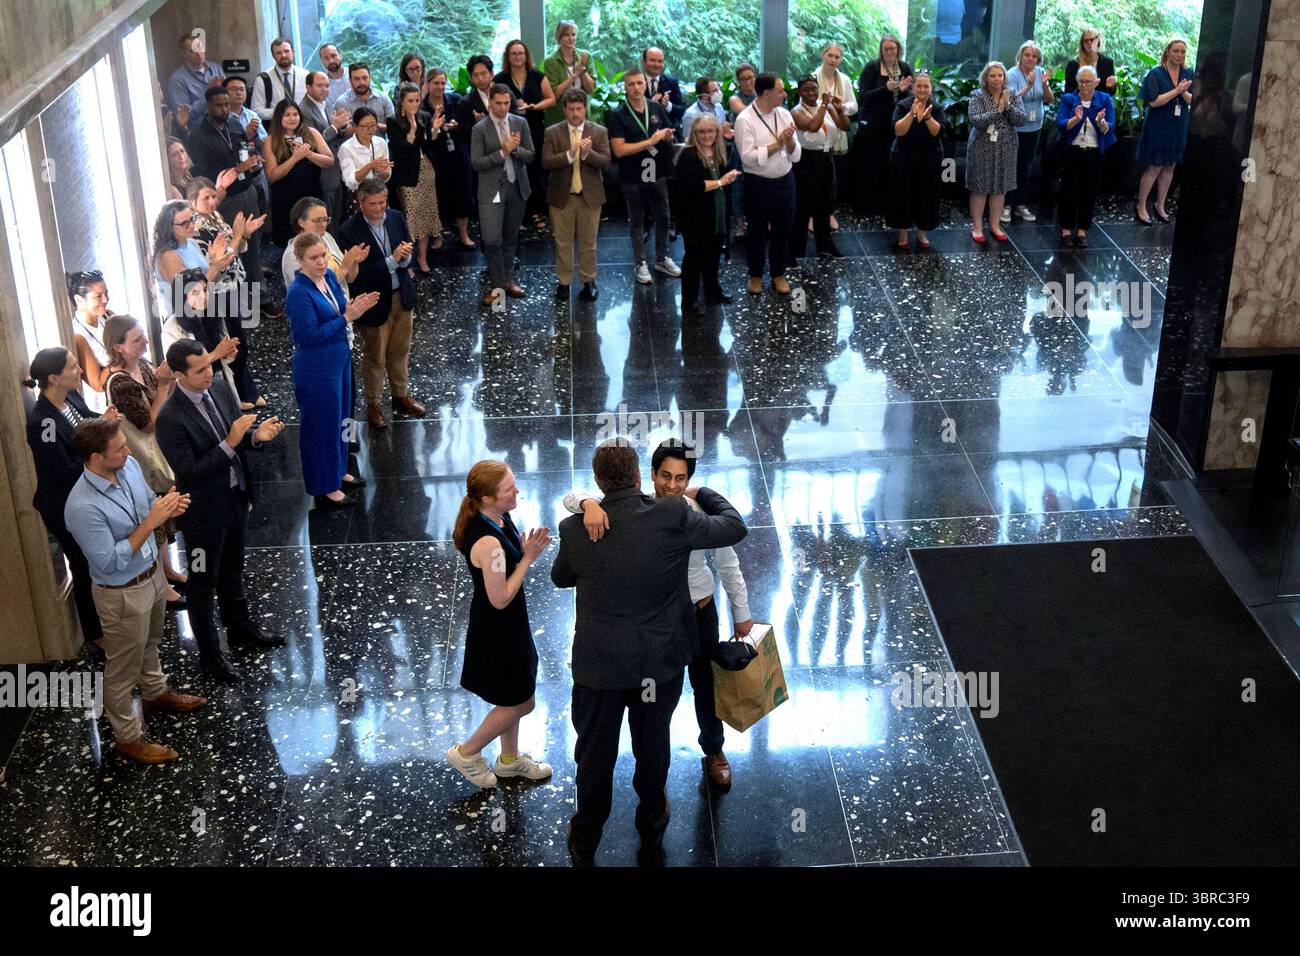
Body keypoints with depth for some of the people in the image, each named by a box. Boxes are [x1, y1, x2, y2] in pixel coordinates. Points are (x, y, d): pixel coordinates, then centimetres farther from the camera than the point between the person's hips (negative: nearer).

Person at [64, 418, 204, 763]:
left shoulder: (128, 465, -12)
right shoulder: (83, 507, -35)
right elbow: (109, 562, -30)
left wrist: (166, 505, -17)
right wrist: (151, 523, -32)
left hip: (153, 571, 7)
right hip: (122, 594, -7)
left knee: (149, 643, 33)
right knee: (123, 668, 14)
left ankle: (155, 693, 58)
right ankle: (128, 737, 33)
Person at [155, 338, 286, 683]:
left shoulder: (219, 388, -6)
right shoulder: (170, 419, -28)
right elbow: (190, 472, -27)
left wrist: (255, 435, -16)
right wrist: (230, 443, -33)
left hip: (235, 497, 7)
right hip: (203, 511, -7)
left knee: (232, 568, 27)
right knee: (203, 582, 13)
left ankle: (239, 628, 48)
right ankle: (210, 653, 29)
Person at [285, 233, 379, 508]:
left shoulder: (329, 276, -1)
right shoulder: (299, 293, -24)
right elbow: (310, 335, -24)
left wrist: (354, 307, -12)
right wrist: (346, 317, -24)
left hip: (340, 359, 8)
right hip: (317, 369, -8)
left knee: (339, 418, 22)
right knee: (321, 426, 5)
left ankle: (337, 472, 42)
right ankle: (324, 489, 20)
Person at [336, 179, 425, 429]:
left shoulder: (396, 217, -4)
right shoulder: (349, 231, -21)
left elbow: (408, 246, 9)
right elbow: (357, 272, -23)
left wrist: (405, 257, -16)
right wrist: (392, 260, -29)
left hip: (401, 296, 5)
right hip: (374, 302, -5)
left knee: (399, 351, 21)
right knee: (374, 357, 10)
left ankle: (400, 397, 40)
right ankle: (373, 405, 28)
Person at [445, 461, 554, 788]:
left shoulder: (498, 519, -7)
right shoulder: (488, 542, -34)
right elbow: (500, 599, -26)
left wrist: (525, 549, -10)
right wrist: (528, 558, -24)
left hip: (507, 625, 9)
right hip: (497, 630, -9)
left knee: (513, 698, 25)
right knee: (521, 703, 9)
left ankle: (510, 759, 44)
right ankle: (467, 752, 27)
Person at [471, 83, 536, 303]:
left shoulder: (520, 123, 3)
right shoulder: (480, 129, -7)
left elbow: (530, 155, 3)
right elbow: (476, 162, -12)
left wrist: (516, 149, -17)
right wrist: (502, 152, -20)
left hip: (517, 188, 4)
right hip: (492, 190, -3)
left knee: (511, 238, 14)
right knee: (492, 240, -8)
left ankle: (508, 279, 27)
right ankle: (496, 285, 3)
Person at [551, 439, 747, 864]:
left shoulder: (575, 529, -16)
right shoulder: (673, 517, -21)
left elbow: (560, 577, 5)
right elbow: (734, 527, -5)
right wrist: (702, 493, 12)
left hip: (599, 663, 0)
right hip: (660, 659, 1)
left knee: (596, 751, 19)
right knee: (653, 744, 23)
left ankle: (585, 841, 37)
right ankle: (651, 826, 45)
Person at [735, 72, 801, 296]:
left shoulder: (785, 115, 1)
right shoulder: (745, 120, -15)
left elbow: (796, 155, 1)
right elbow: (748, 157, -22)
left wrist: (790, 141, -19)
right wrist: (777, 144, -20)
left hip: (785, 180, 4)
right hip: (758, 183, -4)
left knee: (782, 230, 14)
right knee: (758, 232, 10)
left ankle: (778, 275, 32)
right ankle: (755, 275, 29)